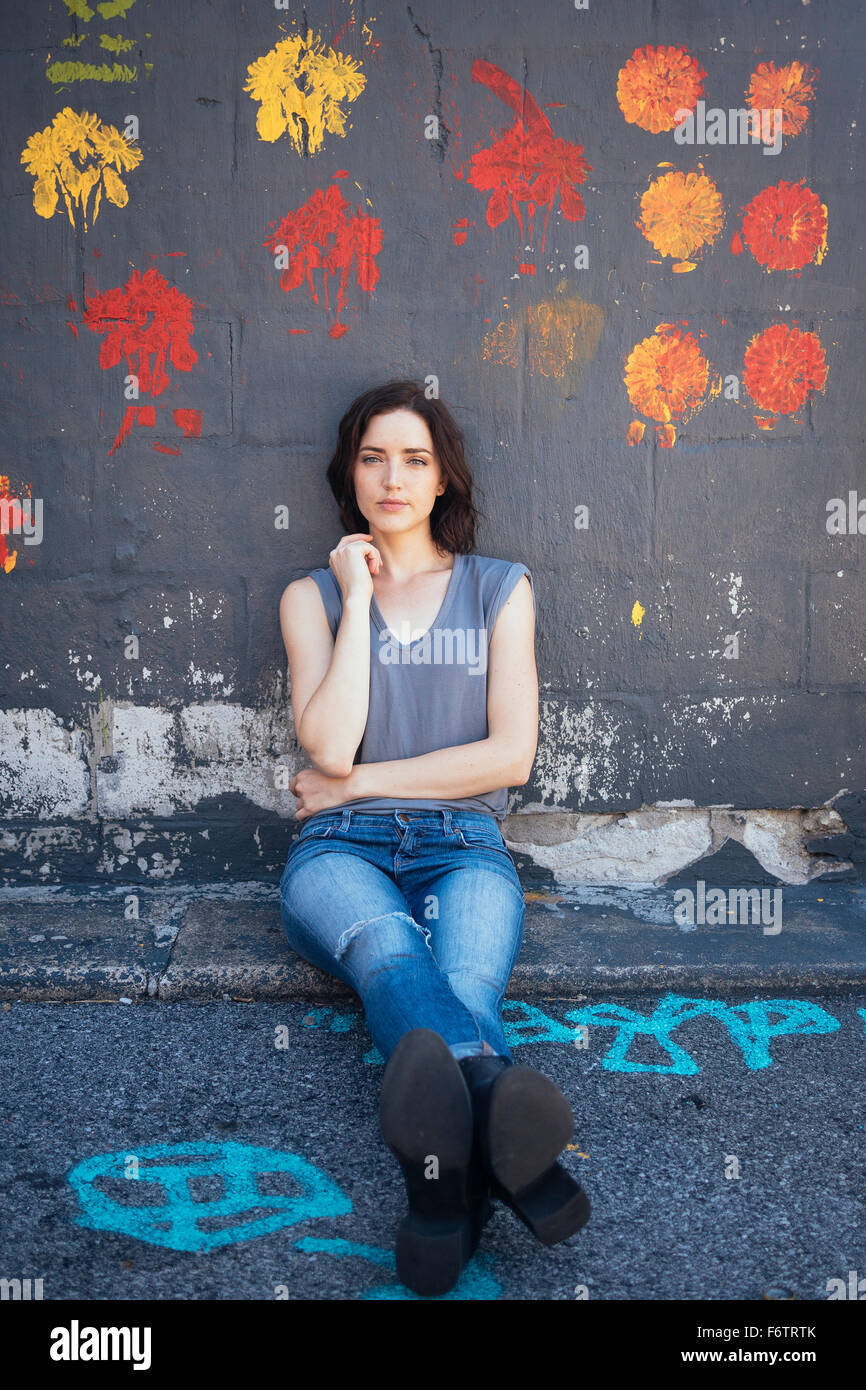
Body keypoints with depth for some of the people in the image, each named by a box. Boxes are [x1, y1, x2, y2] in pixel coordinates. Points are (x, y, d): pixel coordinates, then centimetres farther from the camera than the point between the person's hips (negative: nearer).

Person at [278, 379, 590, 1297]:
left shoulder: (500, 589, 15)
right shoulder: (313, 595, 14)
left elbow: (510, 755, 3)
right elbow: (328, 745, -5)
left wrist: (358, 782, 0)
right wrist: (358, 596, -2)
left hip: (462, 848, 1)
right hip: (341, 851, -1)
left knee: (464, 979, -35)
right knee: (386, 943, -38)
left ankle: (446, 1180, -61)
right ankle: (497, 1102, -67)